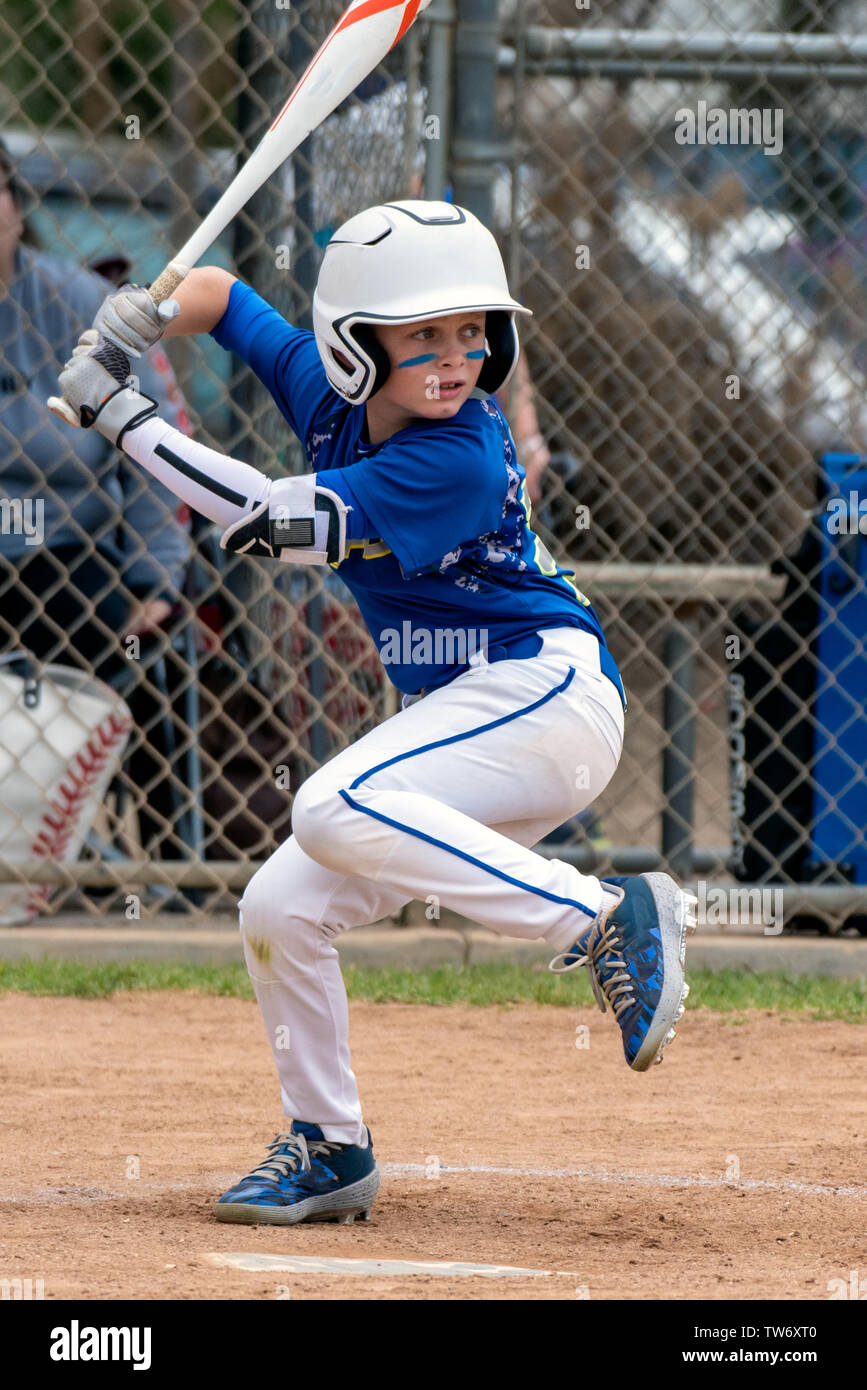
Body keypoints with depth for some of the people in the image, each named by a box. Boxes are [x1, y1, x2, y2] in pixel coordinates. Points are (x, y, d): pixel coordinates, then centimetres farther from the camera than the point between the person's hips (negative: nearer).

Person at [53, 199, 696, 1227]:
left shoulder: (456, 459, -22)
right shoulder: (329, 395, 1)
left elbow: (273, 523, -25)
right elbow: (224, 296, 15)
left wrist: (122, 419, -20)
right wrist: (146, 314, -8)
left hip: (548, 689, -8)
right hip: (454, 716, 8)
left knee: (336, 811, -31)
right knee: (280, 910, 2)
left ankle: (607, 918, -30)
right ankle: (328, 1151, 18)